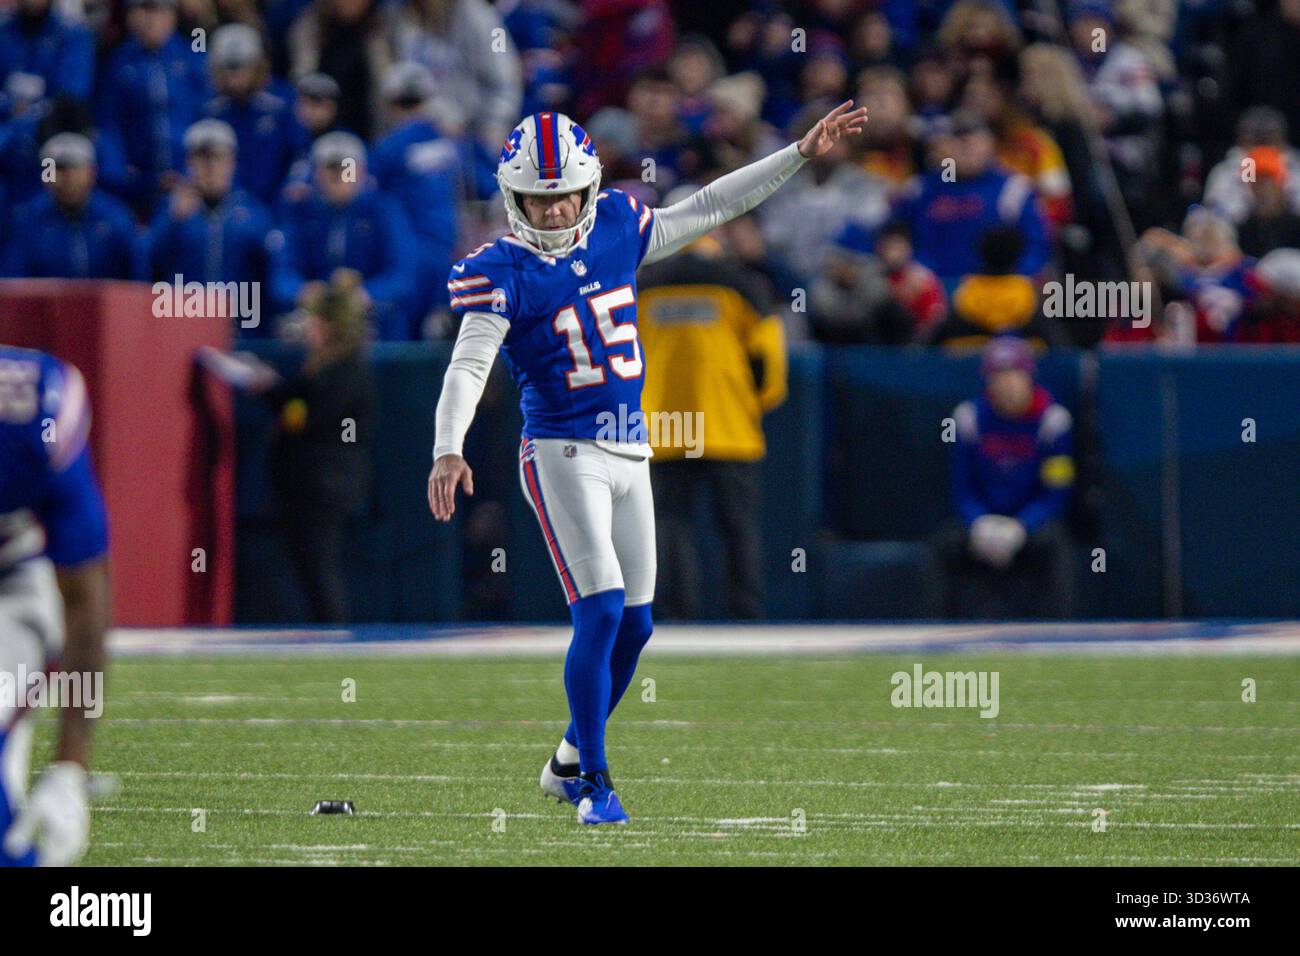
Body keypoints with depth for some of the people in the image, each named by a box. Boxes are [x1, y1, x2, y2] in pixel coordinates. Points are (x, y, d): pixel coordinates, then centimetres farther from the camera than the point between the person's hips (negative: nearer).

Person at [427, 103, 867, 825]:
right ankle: (592, 783, -4)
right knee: (601, 611, -15)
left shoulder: (616, 230, 6)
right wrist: (448, 449, -37)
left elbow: (710, 207, 15)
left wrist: (802, 153, 16)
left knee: (633, 624, 9)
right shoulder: (501, 273, -11)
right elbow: (468, 366, -21)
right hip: (562, 454, -6)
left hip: (629, 453, 6)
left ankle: (569, 763, 27)